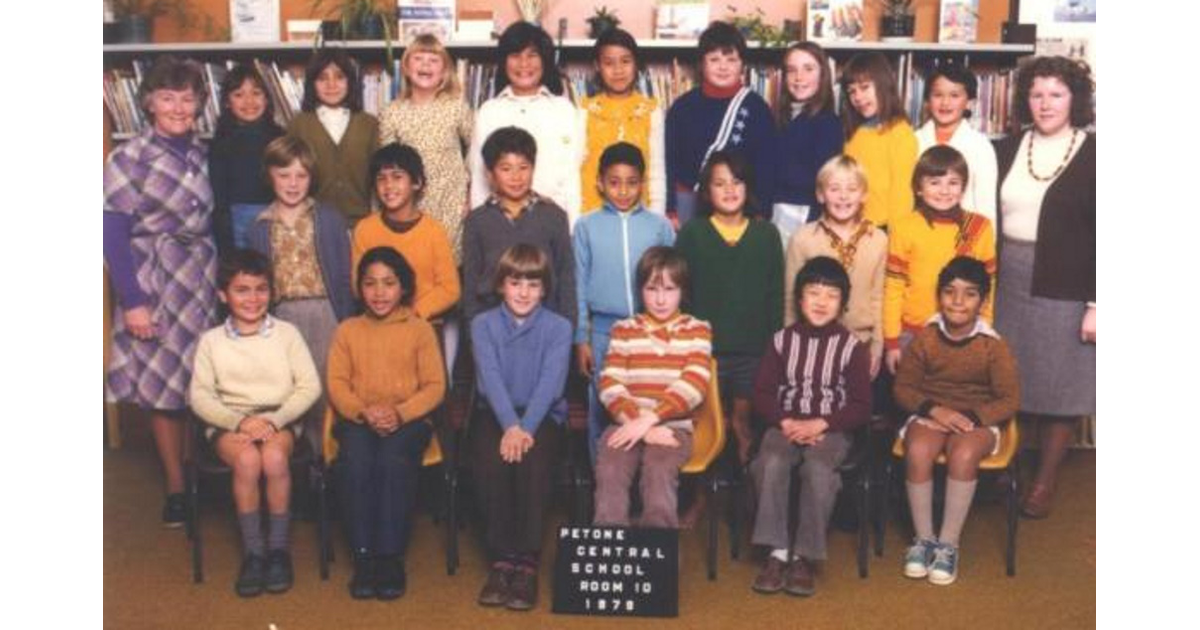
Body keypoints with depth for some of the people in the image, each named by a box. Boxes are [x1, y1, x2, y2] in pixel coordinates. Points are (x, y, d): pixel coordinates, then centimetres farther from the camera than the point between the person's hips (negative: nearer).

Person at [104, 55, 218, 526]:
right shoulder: (127, 160, -6)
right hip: (154, 282, -3)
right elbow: (113, 237, -9)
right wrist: (132, 302, -13)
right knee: (164, 386, 2)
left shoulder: (204, 154, 7)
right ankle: (177, 488, 15)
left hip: (207, 280, 4)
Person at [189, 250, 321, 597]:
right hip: (230, 423, 0)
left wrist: (273, 420, -14)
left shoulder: (286, 333, 5)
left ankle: (279, 547, -16)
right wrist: (240, 421, -15)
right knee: (247, 459, -33)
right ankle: (252, 551, -19)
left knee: (274, 457, -33)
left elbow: (310, 386, 0)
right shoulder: (211, 341, 6)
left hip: (279, 421, 0)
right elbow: (200, 396, 2)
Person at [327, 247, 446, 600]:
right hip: (357, 420, 1)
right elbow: (337, 384, 6)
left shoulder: (420, 329, 10)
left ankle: (391, 556, -23)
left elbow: (435, 386, 3)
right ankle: (363, 556, -23)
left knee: (394, 460, -34)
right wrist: (364, 412, -14)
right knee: (356, 460, -32)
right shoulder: (347, 331, 15)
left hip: (408, 420, -1)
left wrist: (400, 413, -14)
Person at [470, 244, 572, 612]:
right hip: (496, 414, 1)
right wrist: (510, 426, -25)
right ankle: (501, 560, -20)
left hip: (543, 415, -1)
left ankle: (527, 562, -24)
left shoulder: (558, 327, 3)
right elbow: (490, 378, -9)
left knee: (532, 464, -32)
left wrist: (526, 428, -25)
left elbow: (550, 383, -10)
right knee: (491, 463, -30)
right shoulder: (483, 324, 5)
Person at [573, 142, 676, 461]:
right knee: (602, 408, 7)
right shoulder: (587, 227, 2)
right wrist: (581, 339, 2)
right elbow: (579, 285, 4)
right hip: (604, 330, 0)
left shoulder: (660, 226, 2)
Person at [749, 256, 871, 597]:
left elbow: (861, 406, -2)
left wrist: (819, 424, -15)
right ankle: (777, 551, -21)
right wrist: (786, 422, -13)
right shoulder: (782, 340, 6)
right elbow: (763, 392, 5)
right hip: (786, 425, 2)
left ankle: (804, 556, -20)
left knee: (818, 469, -33)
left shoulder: (851, 346, 0)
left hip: (831, 429, -2)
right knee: (771, 463, -30)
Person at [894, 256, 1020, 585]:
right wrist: (935, 410, -16)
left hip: (977, 421, -1)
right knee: (918, 451, -31)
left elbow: (1009, 401, -4)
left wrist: (970, 418, -19)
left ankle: (949, 543, -19)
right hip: (930, 415, 1)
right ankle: (923, 537, -14)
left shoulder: (993, 346, -7)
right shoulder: (925, 338, -2)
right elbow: (903, 388, 2)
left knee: (964, 455, -34)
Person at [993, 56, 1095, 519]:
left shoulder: (1092, 155, -4)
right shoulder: (1009, 149, 8)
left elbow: (1103, 236, -7)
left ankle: (1045, 481, 20)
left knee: (1058, 390, 5)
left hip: (1064, 291, -4)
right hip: (1008, 284, 4)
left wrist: (1096, 303, -11)